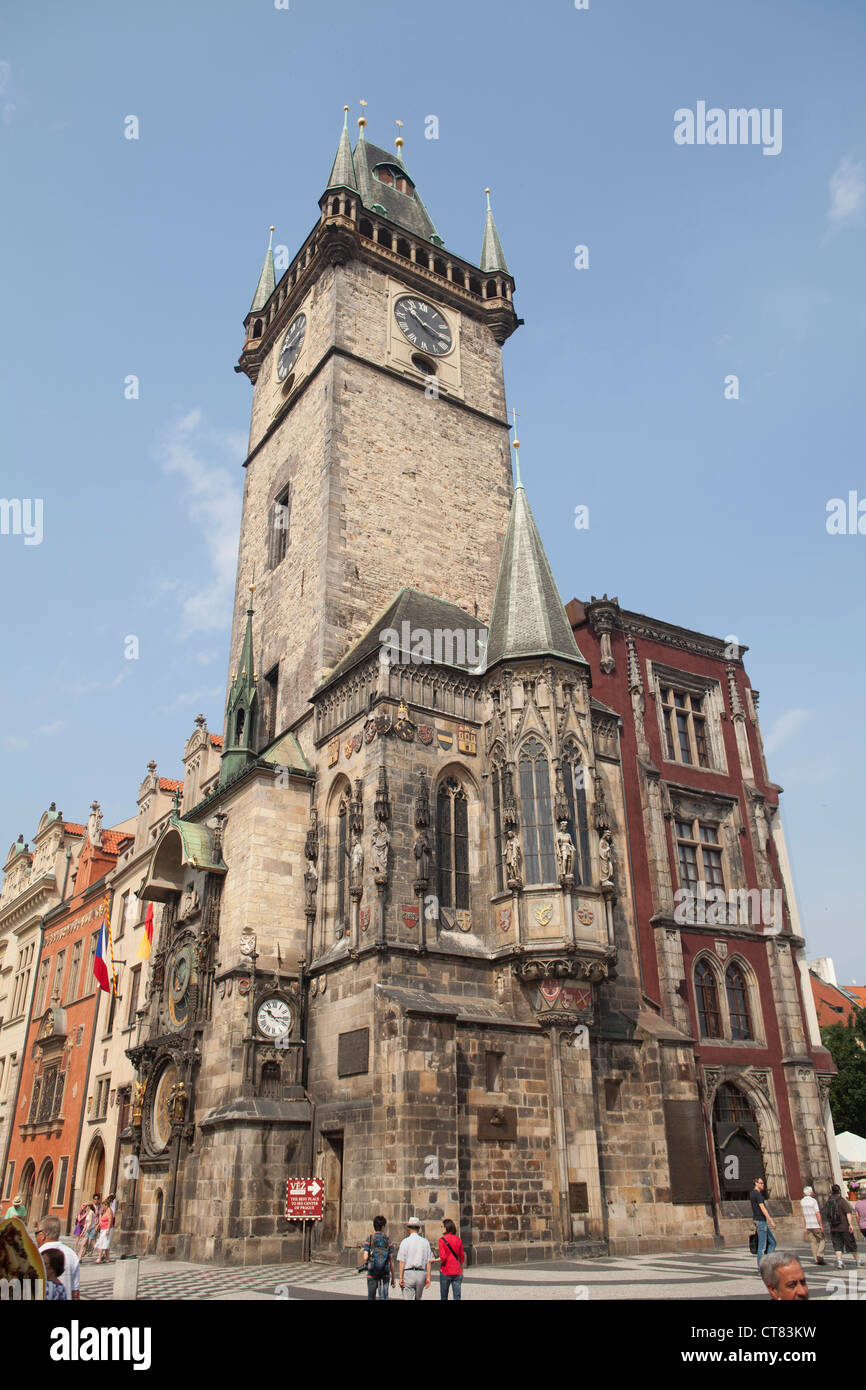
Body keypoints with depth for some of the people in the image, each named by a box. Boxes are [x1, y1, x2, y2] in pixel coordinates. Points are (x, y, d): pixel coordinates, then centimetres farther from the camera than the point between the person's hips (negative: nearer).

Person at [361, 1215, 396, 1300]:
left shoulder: (369, 1240, -3)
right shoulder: (388, 1241, -1)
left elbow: (365, 1257, -13)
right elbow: (391, 1261, 0)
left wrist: (365, 1264, 11)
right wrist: (393, 1278, 7)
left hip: (372, 1274, 0)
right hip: (385, 1275, 0)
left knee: (371, 1298, 17)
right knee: (384, 1298, -3)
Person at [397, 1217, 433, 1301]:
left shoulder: (405, 1242, -2)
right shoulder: (425, 1242, 7)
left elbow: (401, 1261, -7)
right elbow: (429, 1262, 4)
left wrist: (401, 1278, -6)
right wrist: (428, 1277, 6)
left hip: (408, 1273, -3)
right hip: (421, 1273, 3)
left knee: (408, 1298, -2)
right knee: (418, 1298, 18)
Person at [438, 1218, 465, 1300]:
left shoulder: (442, 1239, -9)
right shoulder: (458, 1239, 5)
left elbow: (443, 1258, -16)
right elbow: (462, 1257, 10)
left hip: (445, 1272, -3)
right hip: (457, 1272, 3)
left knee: (444, 1296, 14)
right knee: (457, 1297, 2)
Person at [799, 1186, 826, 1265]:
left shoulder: (802, 1201, 7)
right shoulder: (813, 1201, -11)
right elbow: (817, 1214, -17)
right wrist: (821, 1225, -15)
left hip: (808, 1226, 5)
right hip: (816, 1225, -5)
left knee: (814, 1242, 8)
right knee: (823, 1240, 8)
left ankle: (816, 1260, 2)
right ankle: (820, 1255, -5)